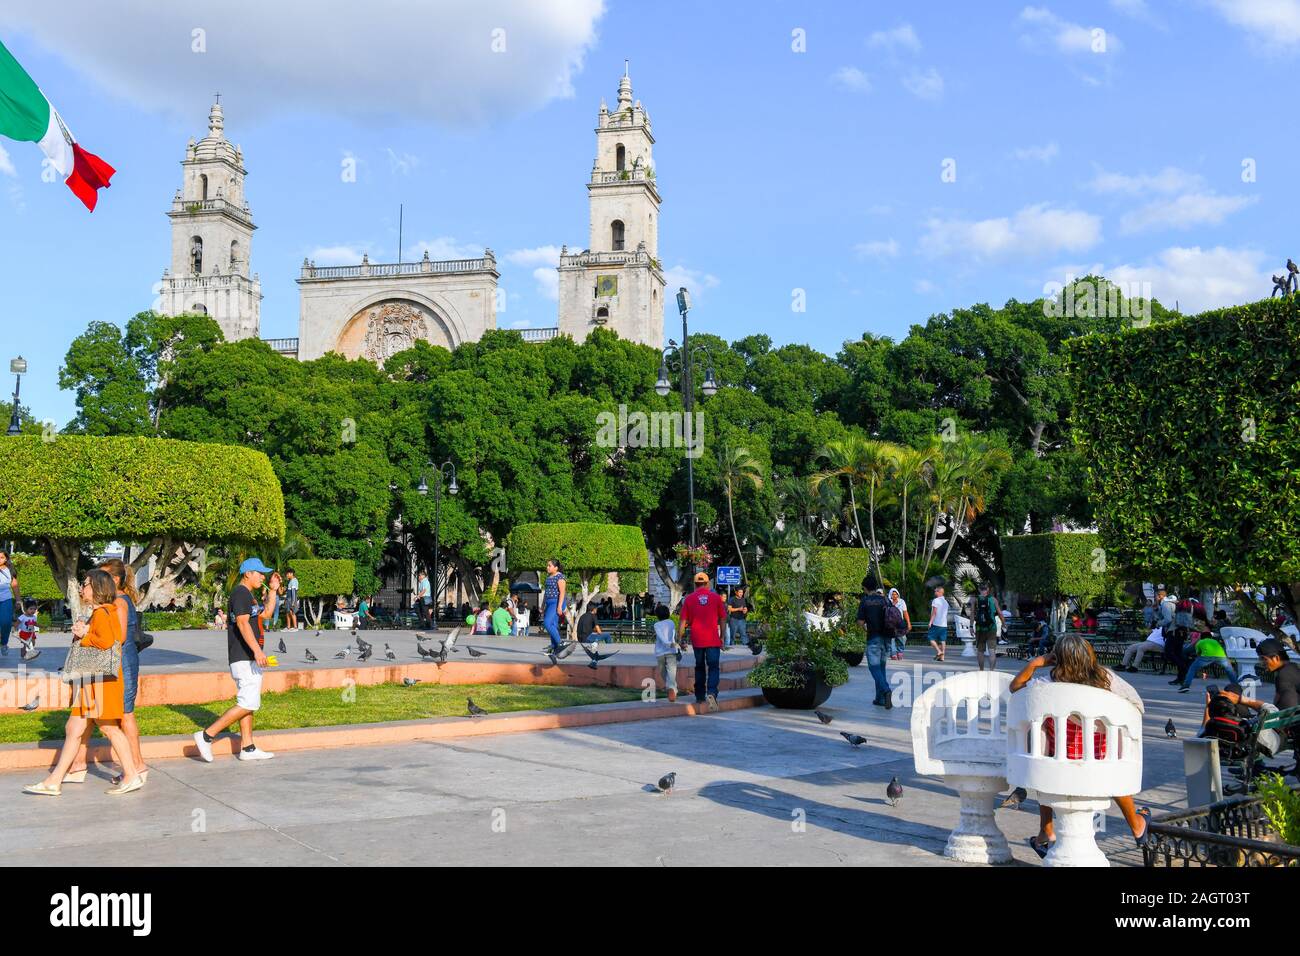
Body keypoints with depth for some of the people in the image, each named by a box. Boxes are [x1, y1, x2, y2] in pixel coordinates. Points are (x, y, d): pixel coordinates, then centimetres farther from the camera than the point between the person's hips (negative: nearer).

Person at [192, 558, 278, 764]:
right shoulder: (240, 593, -12)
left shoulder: (247, 595, 20)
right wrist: (257, 650, -32)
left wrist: (273, 590, 23)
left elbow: (265, 614, 32)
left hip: (249, 658, 11)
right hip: (244, 659, -11)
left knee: (249, 703, 11)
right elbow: (242, 623, -23)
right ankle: (207, 735, -11)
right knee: (248, 704, -13)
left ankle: (247, 748, 13)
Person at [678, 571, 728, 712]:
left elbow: (683, 621, 0)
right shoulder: (716, 597, 2)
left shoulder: (689, 598, 1)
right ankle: (711, 693, -23)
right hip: (713, 640, -1)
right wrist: (722, 636, 18)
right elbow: (722, 619, 8)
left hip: (697, 640, 1)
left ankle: (700, 697, 22)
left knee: (699, 667, 16)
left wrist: (680, 638, 6)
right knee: (713, 667, -2)